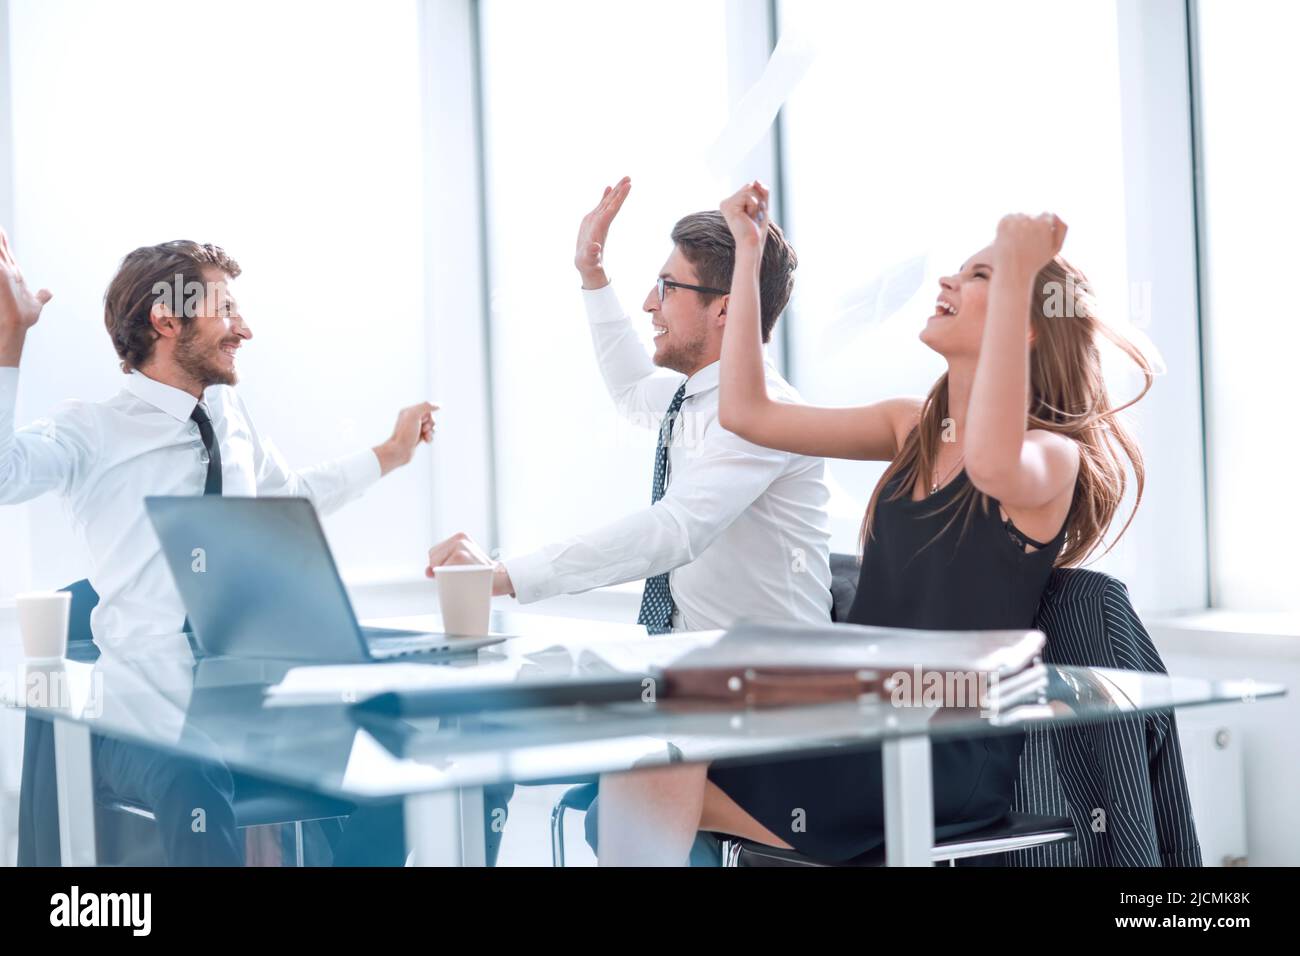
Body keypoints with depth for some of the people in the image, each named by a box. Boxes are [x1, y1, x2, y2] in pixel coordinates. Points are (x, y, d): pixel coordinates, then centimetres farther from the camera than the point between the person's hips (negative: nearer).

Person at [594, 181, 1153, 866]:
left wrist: (1015, 279, -33)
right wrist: (749, 250, 11)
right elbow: (746, 413, 10)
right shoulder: (912, 428, 14)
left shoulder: (1053, 454, -8)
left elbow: (995, 466, -35)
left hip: (953, 757, -7)